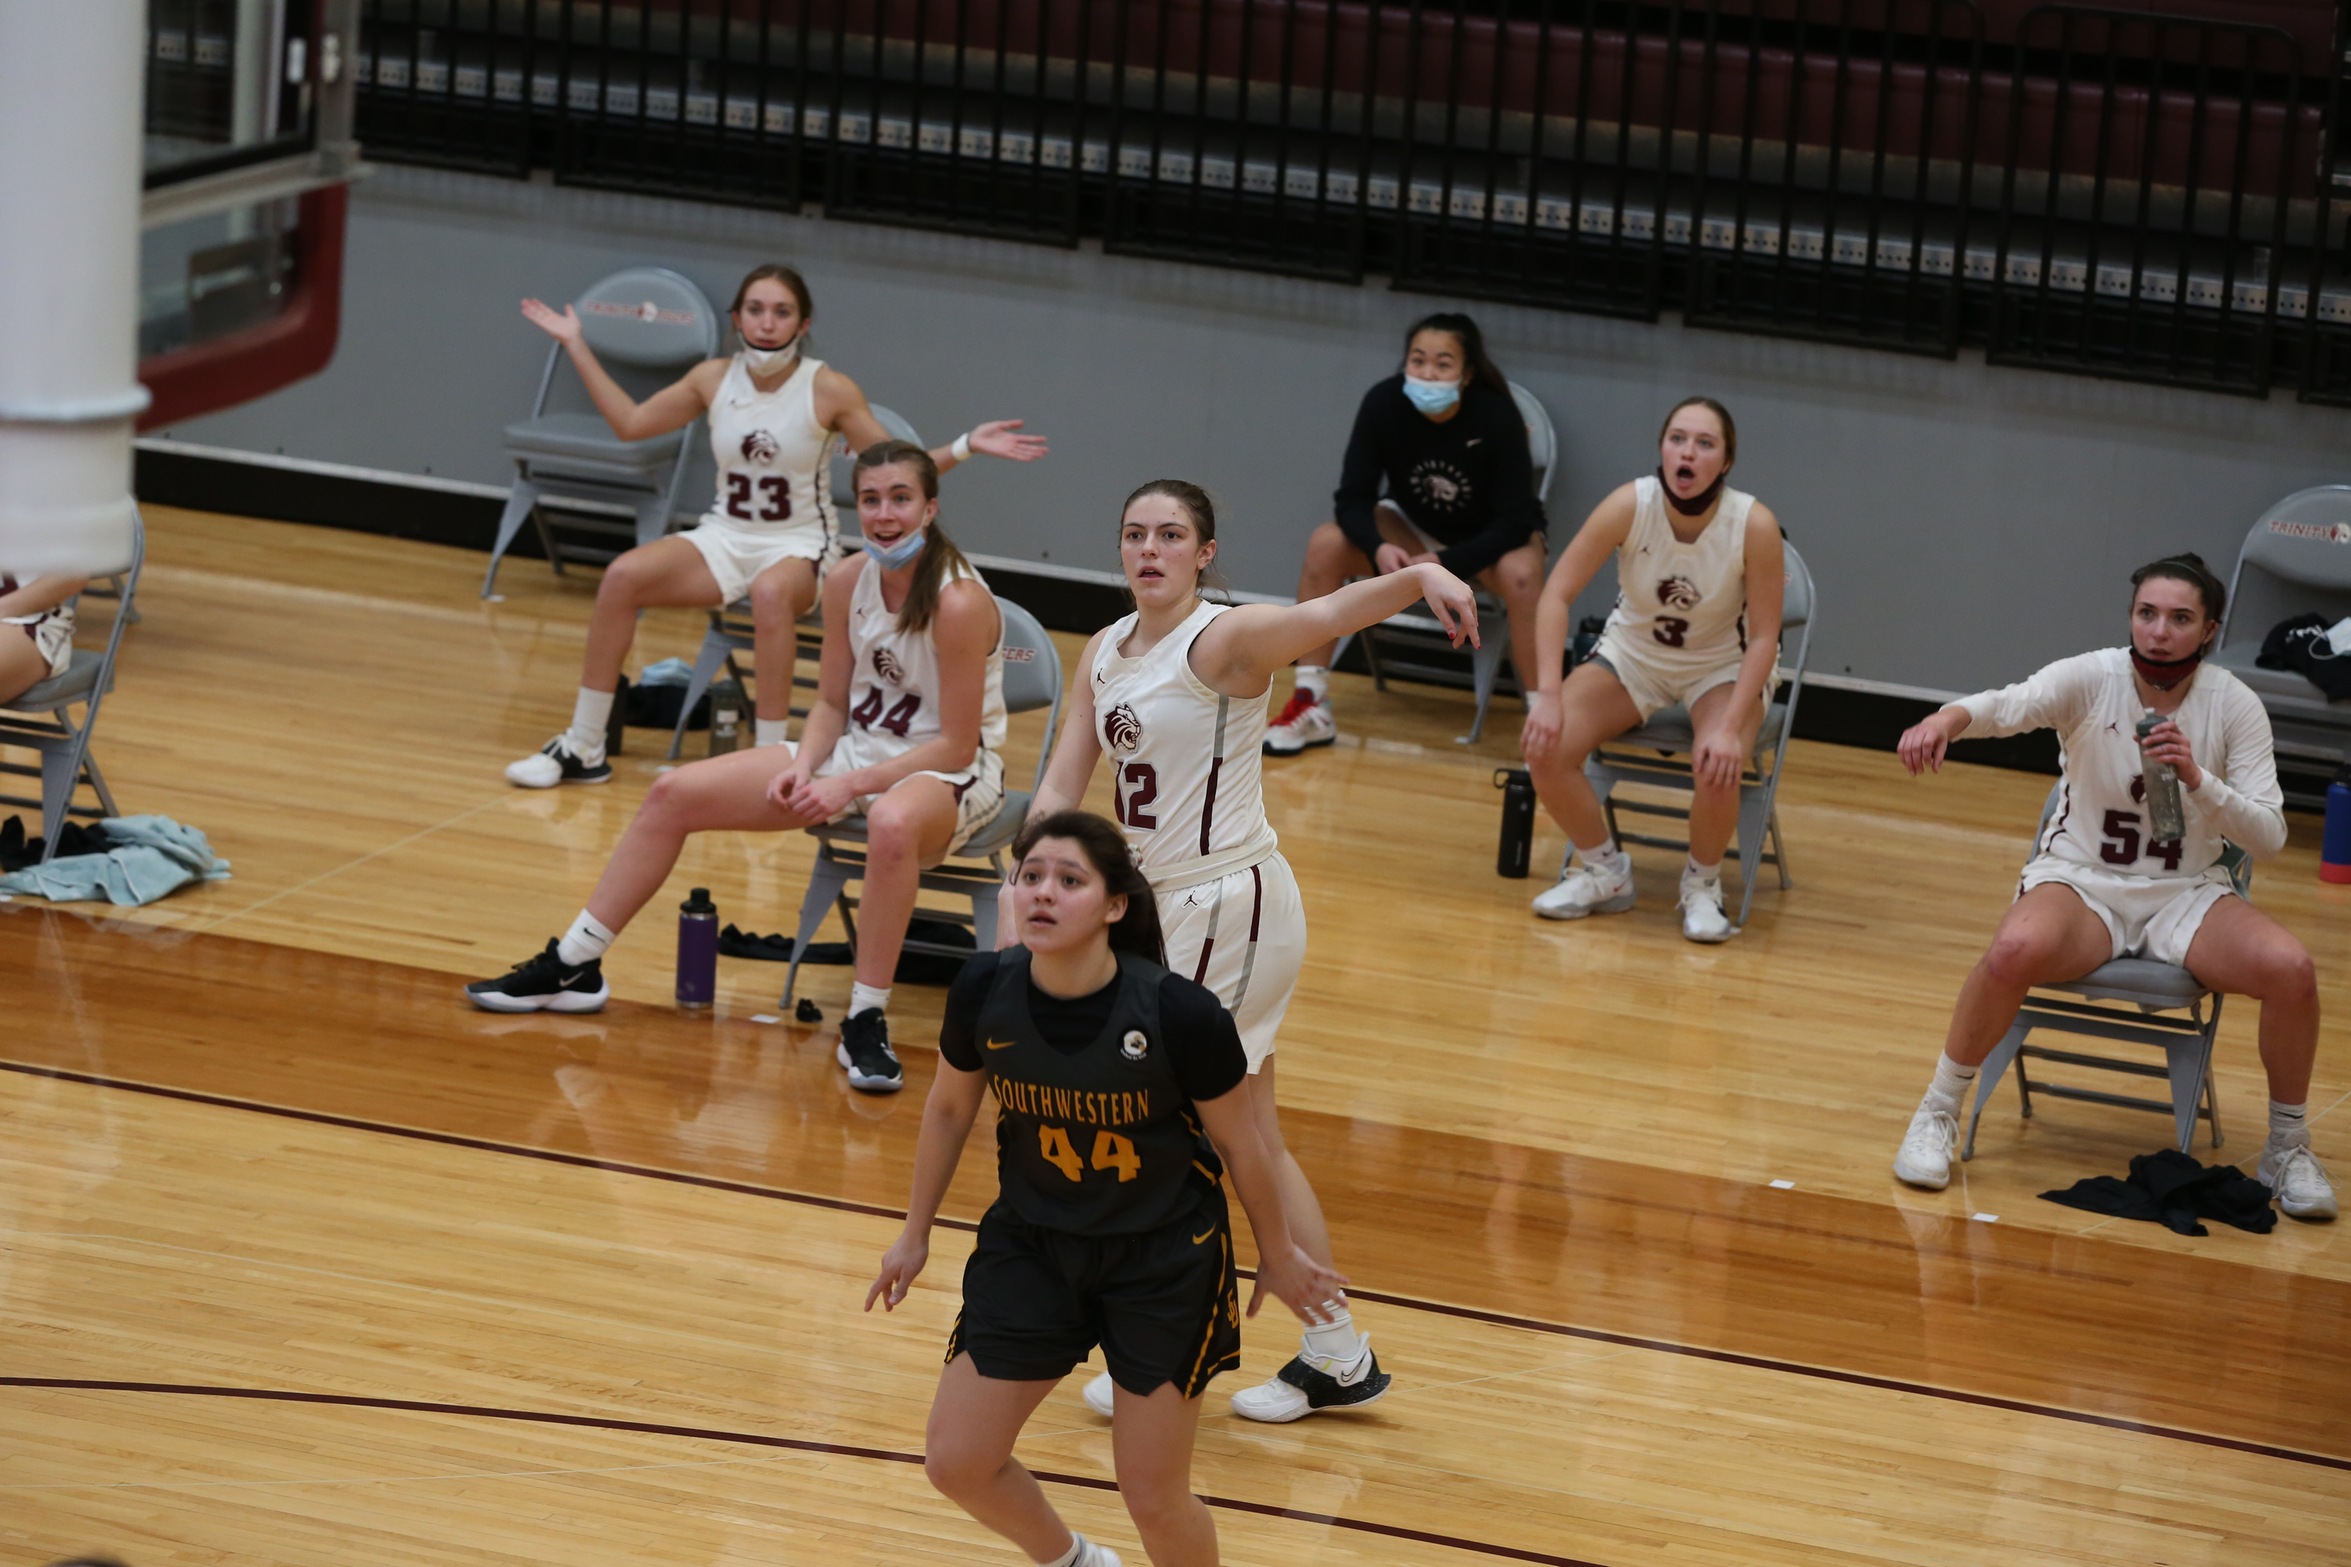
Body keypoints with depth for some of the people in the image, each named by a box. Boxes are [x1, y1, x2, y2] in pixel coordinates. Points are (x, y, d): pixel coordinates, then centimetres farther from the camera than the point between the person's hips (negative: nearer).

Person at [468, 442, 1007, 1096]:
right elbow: (833, 704, 8)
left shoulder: (960, 602, -23)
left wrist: (849, 785, -24)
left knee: (893, 822, -45)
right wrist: (803, 768, -12)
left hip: (953, 774, -7)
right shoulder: (847, 583, -3)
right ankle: (572, 967, 10)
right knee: (676, 793, -1)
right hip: (858, 748, 7)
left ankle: (866, 1022, -30)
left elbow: (955, 745, -21)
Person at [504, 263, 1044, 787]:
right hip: (725, 538, 4)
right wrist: (576, 345, 12)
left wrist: (965, 446, -18)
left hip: (800, 545, -4)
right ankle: (582, 749, -10)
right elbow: (630, 422, 12)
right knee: (622, 575, -21)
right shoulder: (713, 379, 1)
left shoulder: (830, 391, -9)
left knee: (770, 592, -40)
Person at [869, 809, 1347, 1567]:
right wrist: (915, 1234, 14)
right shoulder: (984, 991, -18)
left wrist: (1278, 1256, 4)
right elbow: (949, 1108, 3)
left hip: (1163, 1257, -3)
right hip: (1031, 1242, 3)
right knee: (956, 1462, 3)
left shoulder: (1180, 1014, -27)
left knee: (1154, 1499, 1)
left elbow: (1239, 1143, -10)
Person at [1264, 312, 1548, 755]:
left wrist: (1444, 563, -38)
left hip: (1492, 537, -3)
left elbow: (1515, 522, -27)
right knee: (1326, 545, -21)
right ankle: (1311, 707, -12)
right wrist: (1378, 548, -40)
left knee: (1519, 575, -36)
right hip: (1417, 527, 3)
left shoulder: (1497, 416, -30)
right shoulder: (1384, 404, -24)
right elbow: (1353, 499, -19)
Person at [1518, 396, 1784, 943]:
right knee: (1547, 747, -21)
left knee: (1718, 770, -32)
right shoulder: (1630, 505, -23)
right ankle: (1604, 871, 7)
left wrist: (1730, 728, -30)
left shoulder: (1754, 525, -26)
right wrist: (1549, 695, -30)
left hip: (1724, 667, -2)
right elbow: (1557, 594, -20)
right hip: (1633, 656, 2)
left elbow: (1764, 637, -19)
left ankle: (1703, 883, 1)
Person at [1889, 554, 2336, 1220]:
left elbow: (2269, 837, -10)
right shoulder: (2091, 678, -9)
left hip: (2187, 896, 2)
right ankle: (1938, 1114, -13)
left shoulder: (2235, 706, -5)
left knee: (2290, 967, -26)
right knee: (2016, 949, -36)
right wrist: (1947, 719, -54)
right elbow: (2010, 705, -30)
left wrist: (2197, 778, -27)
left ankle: (2289, 1149, -1)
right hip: (2081, 879, -2)